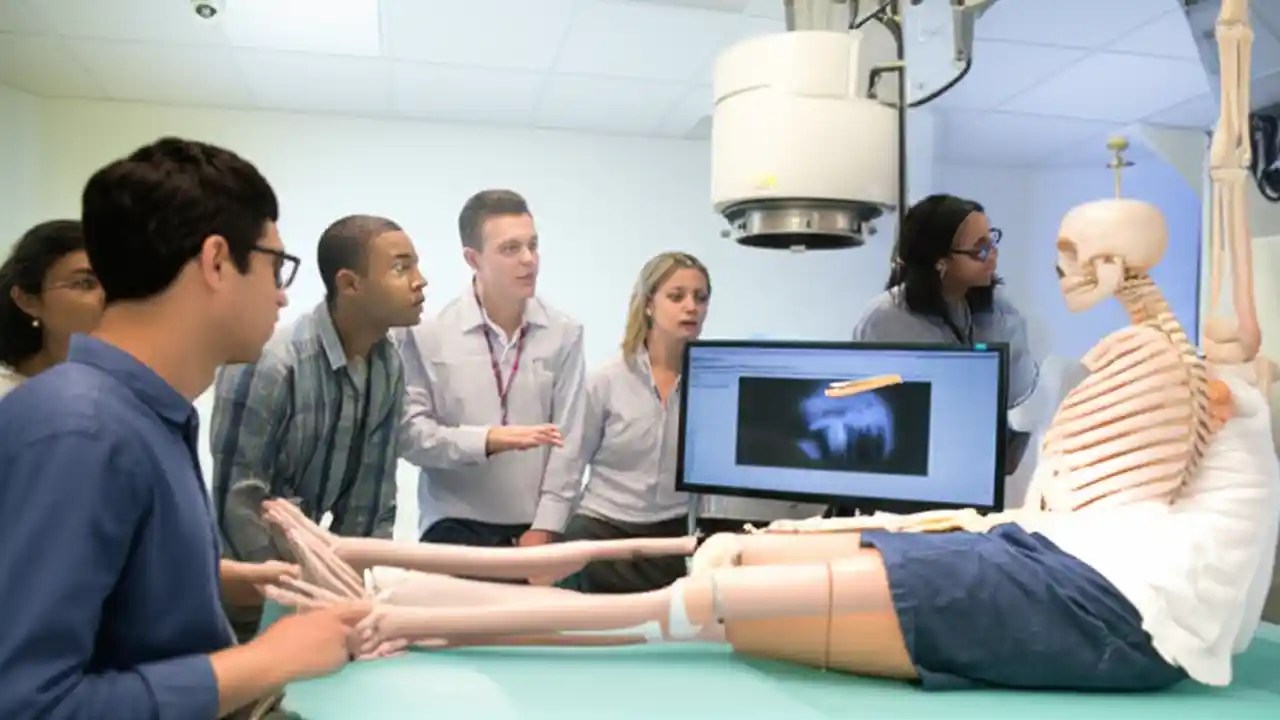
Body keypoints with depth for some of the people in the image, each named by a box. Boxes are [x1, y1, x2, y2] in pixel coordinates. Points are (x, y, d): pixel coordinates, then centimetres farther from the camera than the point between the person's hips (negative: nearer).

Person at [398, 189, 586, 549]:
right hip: (454, 528, -1)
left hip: (533, 531, 2)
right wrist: (489, 439, -20)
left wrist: (544, 529, -7)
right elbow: (409, 432, -8)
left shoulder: (565, 334, -1)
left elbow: (568, 442, -3)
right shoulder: (427, 334, -5)